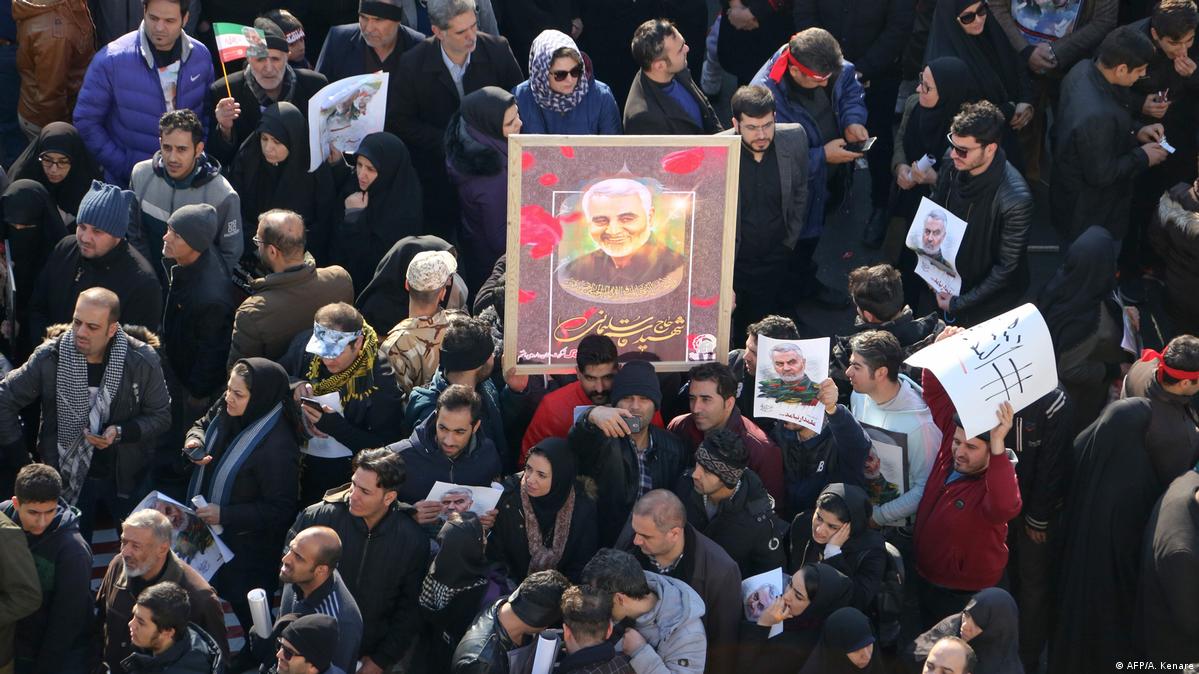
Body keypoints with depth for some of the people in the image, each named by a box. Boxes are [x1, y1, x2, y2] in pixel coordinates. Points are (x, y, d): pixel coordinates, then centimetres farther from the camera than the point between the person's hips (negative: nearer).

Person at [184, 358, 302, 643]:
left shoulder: (277, 447, -34)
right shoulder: (226, 408, -12)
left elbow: (279, 510, -27)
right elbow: (202, 424, 11)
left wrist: (224, 515, -29)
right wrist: (194, 441, -13)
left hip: (246, 549, -8)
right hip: (207, 530, 8)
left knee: (246, 608, 12)